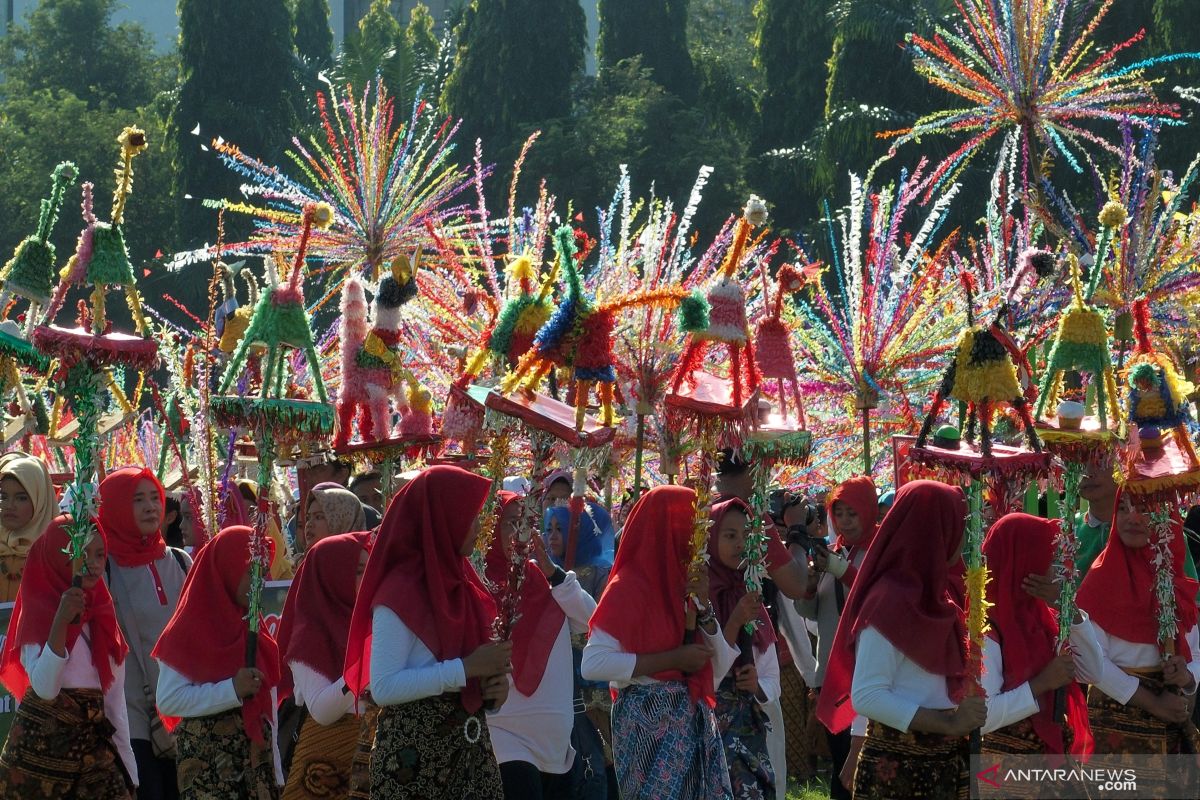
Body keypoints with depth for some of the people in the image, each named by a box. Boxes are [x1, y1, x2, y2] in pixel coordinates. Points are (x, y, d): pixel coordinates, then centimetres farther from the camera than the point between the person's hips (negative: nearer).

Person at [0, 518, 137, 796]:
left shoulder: (103, 614, 8)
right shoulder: (38, 611, -8)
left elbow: (115, 697, 10)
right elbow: (45, 688, -21)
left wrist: (128, 770, 8)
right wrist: (62, 620, -30)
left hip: (94, 744, 5)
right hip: (41, 743, -5)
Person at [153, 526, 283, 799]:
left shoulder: (254, 628, 12)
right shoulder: (191, 629, -8)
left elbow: (268, 701, 12)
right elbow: (168, 701, -15)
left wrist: (276, 774, 10)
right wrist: (232, 690, -22)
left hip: (257, 755, 6)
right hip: (208, 761, -6)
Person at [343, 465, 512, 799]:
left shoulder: (459, 582, 9)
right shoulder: (398, 593, -14)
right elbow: (383, 688, -21)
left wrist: (494, 685, -2)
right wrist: (466, 668, -23)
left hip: (469, 745, 7)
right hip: (415, 755, -7)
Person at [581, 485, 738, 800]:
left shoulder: (682, 583, 11)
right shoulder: (629, 587, -10)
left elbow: (721, 667, 9)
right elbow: (593, 664, -21)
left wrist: (702, 603, -3)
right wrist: (673, 659, -19)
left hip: (694, 722, 7)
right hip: (649, 723, -7)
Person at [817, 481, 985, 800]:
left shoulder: (928, 591, 10)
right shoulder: (889, 602, -16)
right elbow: (866, 696, -21)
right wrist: (948, 723, -23)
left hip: (943, 759, 8)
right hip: (898, 765, -8)